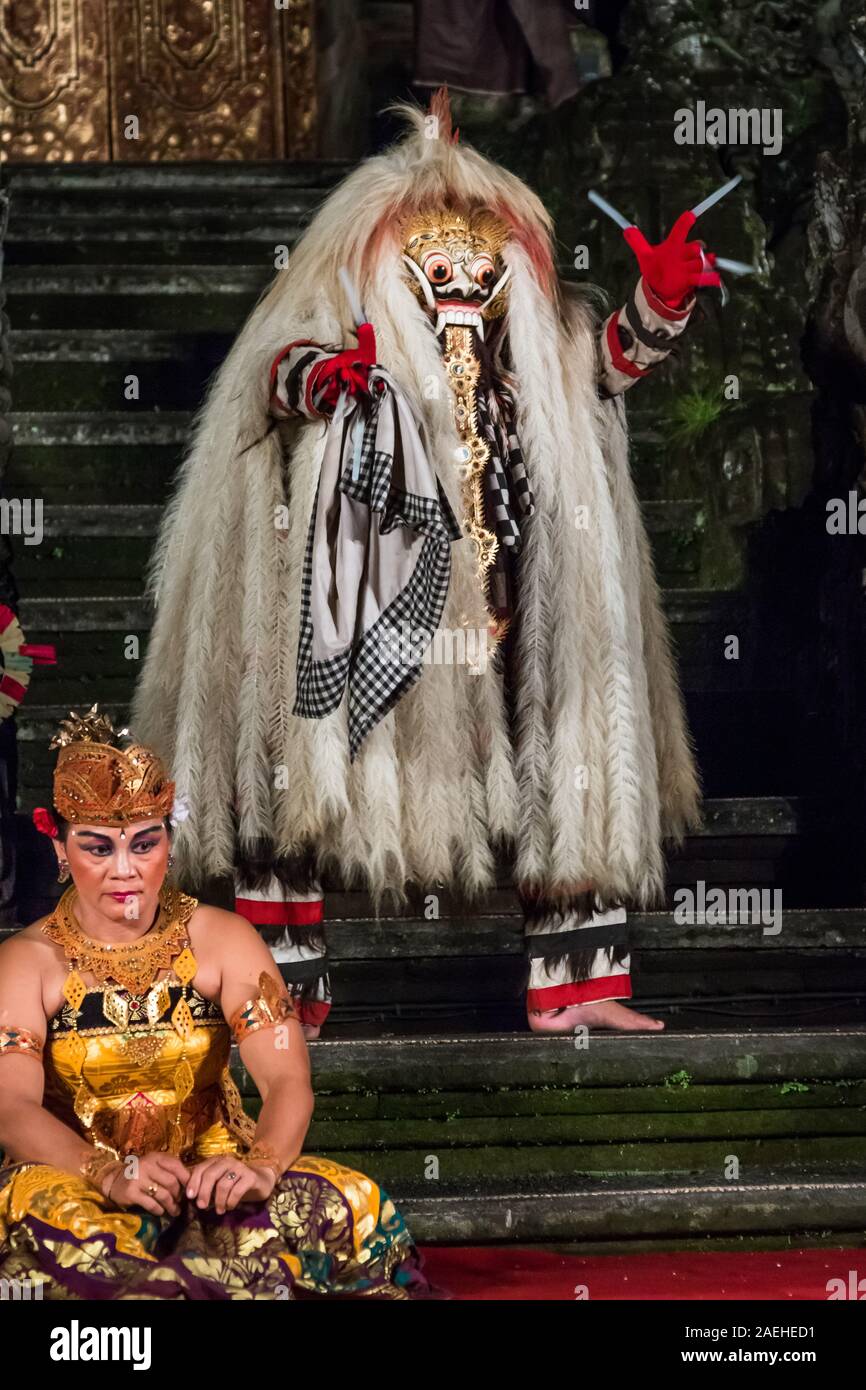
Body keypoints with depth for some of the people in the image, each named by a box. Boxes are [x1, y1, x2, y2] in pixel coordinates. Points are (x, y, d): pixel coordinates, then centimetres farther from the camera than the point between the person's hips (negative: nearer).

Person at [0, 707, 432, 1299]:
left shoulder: (223, 941, 2)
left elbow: (287, 1080, -10)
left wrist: (262, 1166, -33)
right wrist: (109, 1174, -36)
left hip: (213, 1171, 1)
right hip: (76, 1177, 0)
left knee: (349, 1206, -29)